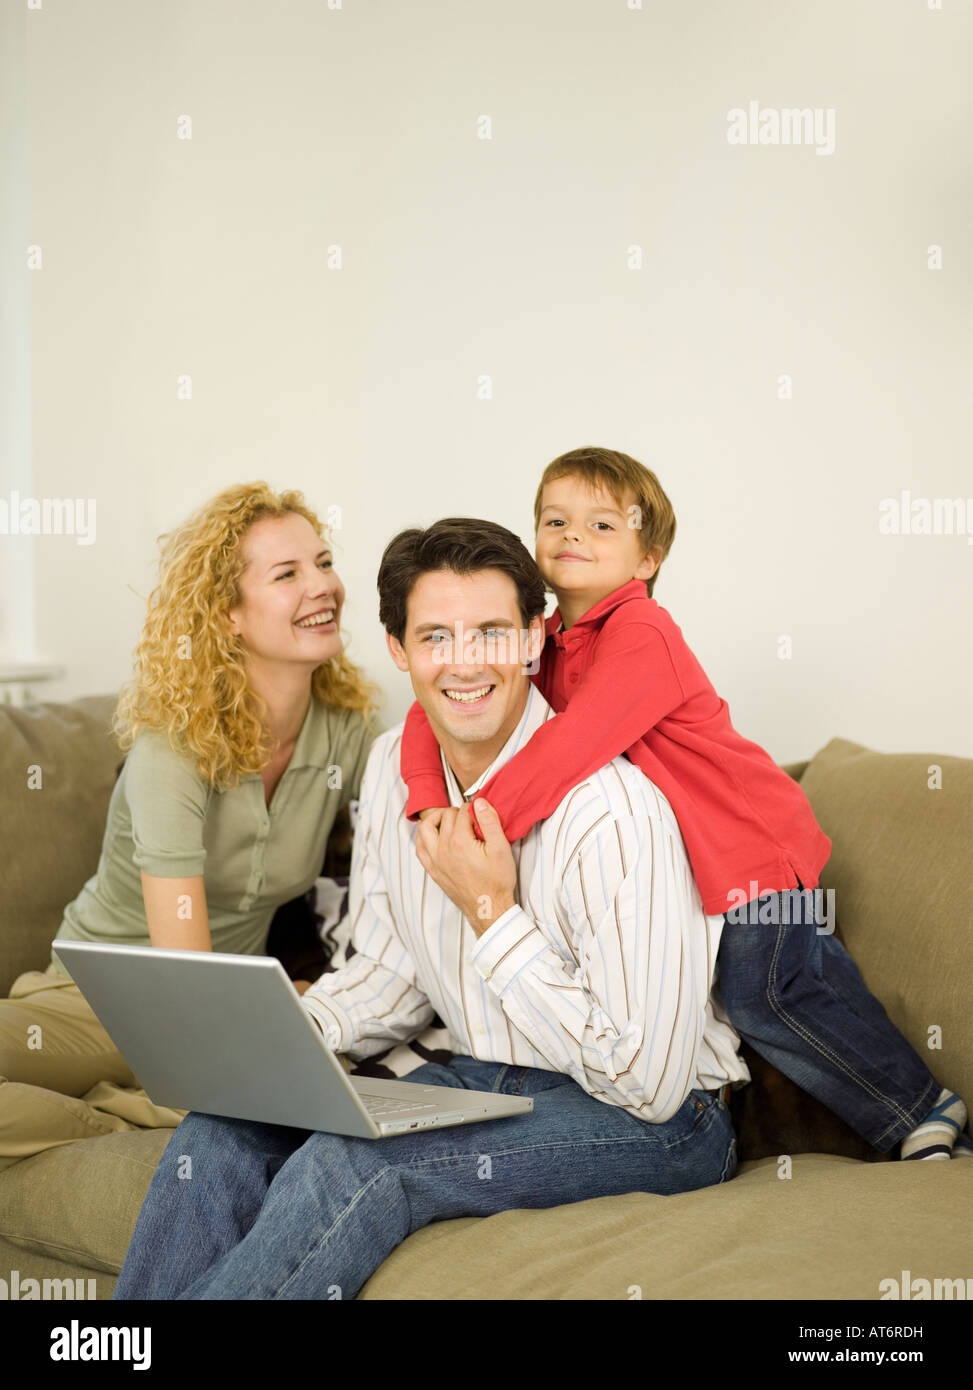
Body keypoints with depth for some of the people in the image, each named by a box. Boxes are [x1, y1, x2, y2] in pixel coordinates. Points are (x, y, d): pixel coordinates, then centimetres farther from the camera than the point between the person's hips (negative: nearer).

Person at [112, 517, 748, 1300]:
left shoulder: (613, 810, -24)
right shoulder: (395, 764, 1)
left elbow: (649, 1081, -23)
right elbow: (389, 973, 13)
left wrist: (492, 914, -23)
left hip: (656, 1121, -7)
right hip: (485, 1079, 7)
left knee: (356, 1164, -29)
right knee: (224, 1130, -12)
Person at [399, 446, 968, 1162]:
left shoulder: (641, 633, -25)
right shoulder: (542, 641, 1)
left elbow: (567, 751, -35)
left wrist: (470, 831, -32)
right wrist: (431, 807, -21)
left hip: (754, 841, -9)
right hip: (693, 857, 9)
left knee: (765, 991, -8)